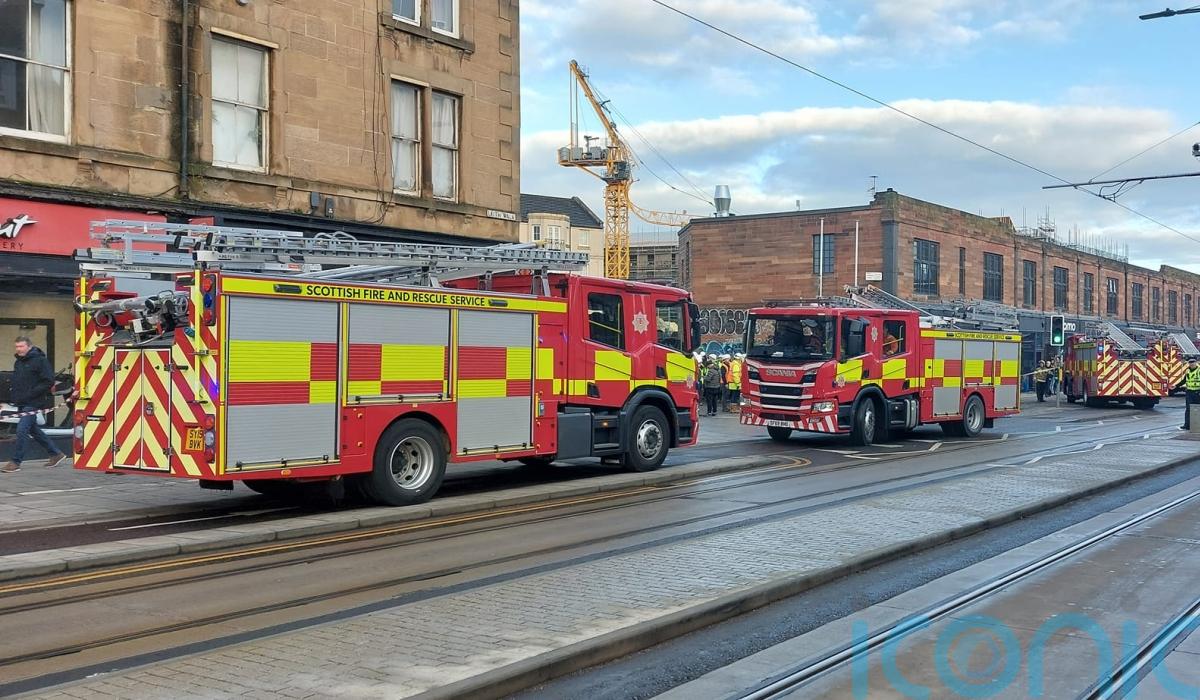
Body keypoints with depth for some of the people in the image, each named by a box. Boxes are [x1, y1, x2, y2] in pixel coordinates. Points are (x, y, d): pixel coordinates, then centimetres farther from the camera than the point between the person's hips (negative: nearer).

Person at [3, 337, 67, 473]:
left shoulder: (40, 360, -11)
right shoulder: (18, 363, 15)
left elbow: (49, 381, -16)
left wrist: (30, 394, -20)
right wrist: (16, 397, 11)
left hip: (33, 403, -9)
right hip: (21, 404, 9)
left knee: (22, 430, -12)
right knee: (33, 430, 14)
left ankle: (15, 462, -7)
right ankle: (56, 453, 25)